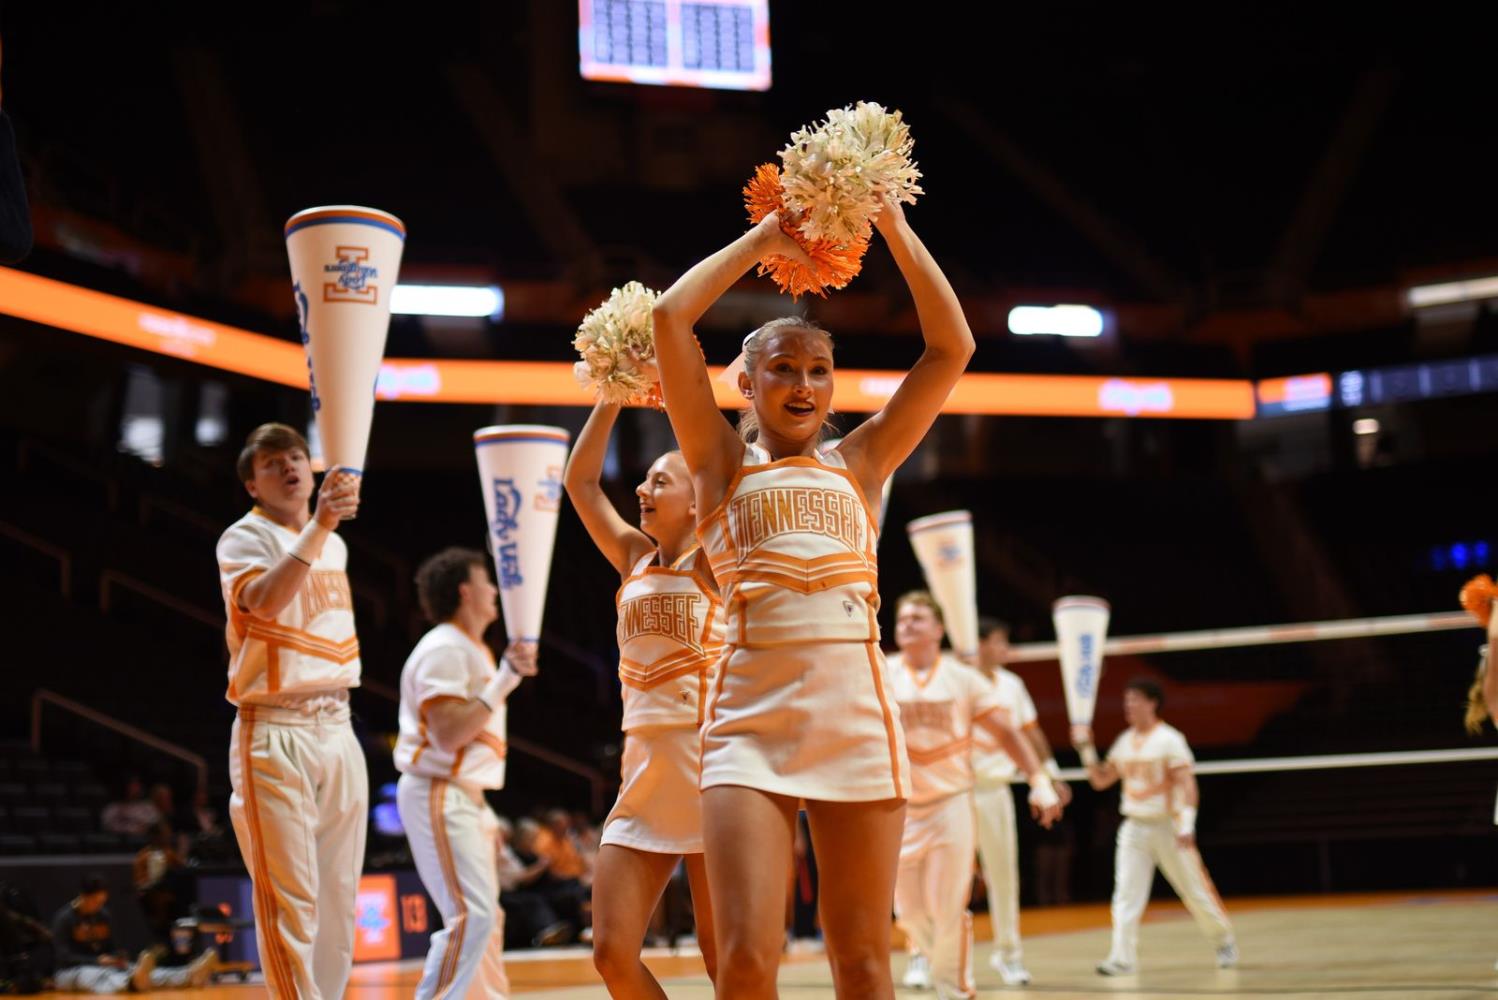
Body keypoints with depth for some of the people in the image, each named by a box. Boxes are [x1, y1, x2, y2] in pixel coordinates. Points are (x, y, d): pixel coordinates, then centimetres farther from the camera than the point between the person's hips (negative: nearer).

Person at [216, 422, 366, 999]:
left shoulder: (335, 545, 16)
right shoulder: (245, 537, -5)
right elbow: (263, 600, -27)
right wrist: (315, 527, -35)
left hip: (336, 728, 7)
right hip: (276, 731, -7)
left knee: (339, 893, 8)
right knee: (290, 897, -9)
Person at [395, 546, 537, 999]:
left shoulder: (472, 650, 17)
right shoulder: (443, 650, -14)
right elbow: (449, 734, -23)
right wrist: (506, 678, -23)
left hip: (463, 796, 11)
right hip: (437, 794, -10)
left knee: (485, 915, 13)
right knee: (470, 914, -17)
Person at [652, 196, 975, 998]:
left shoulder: (858, 464, 16)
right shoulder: (722, 464, 12)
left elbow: (952, 347, 10)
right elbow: (669, 317, 2)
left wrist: (893, 226, 8)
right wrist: (761, 241, 11)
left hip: (856, 714, 2)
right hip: (750, 720, -2)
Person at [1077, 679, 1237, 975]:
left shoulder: (1169, 739, -9)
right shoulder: (1124, 742, 10)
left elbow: (1187, 784, -14)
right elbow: (1100, 780, 14)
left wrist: (1186, 825, -22)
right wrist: (1087, 750, 1)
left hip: (1166, 826, -5)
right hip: (1133, 827, 5)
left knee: (1195, 890, 5)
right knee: (1126, 894, -7)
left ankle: (1224, 942, 25)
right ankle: (1122, 958, -10)